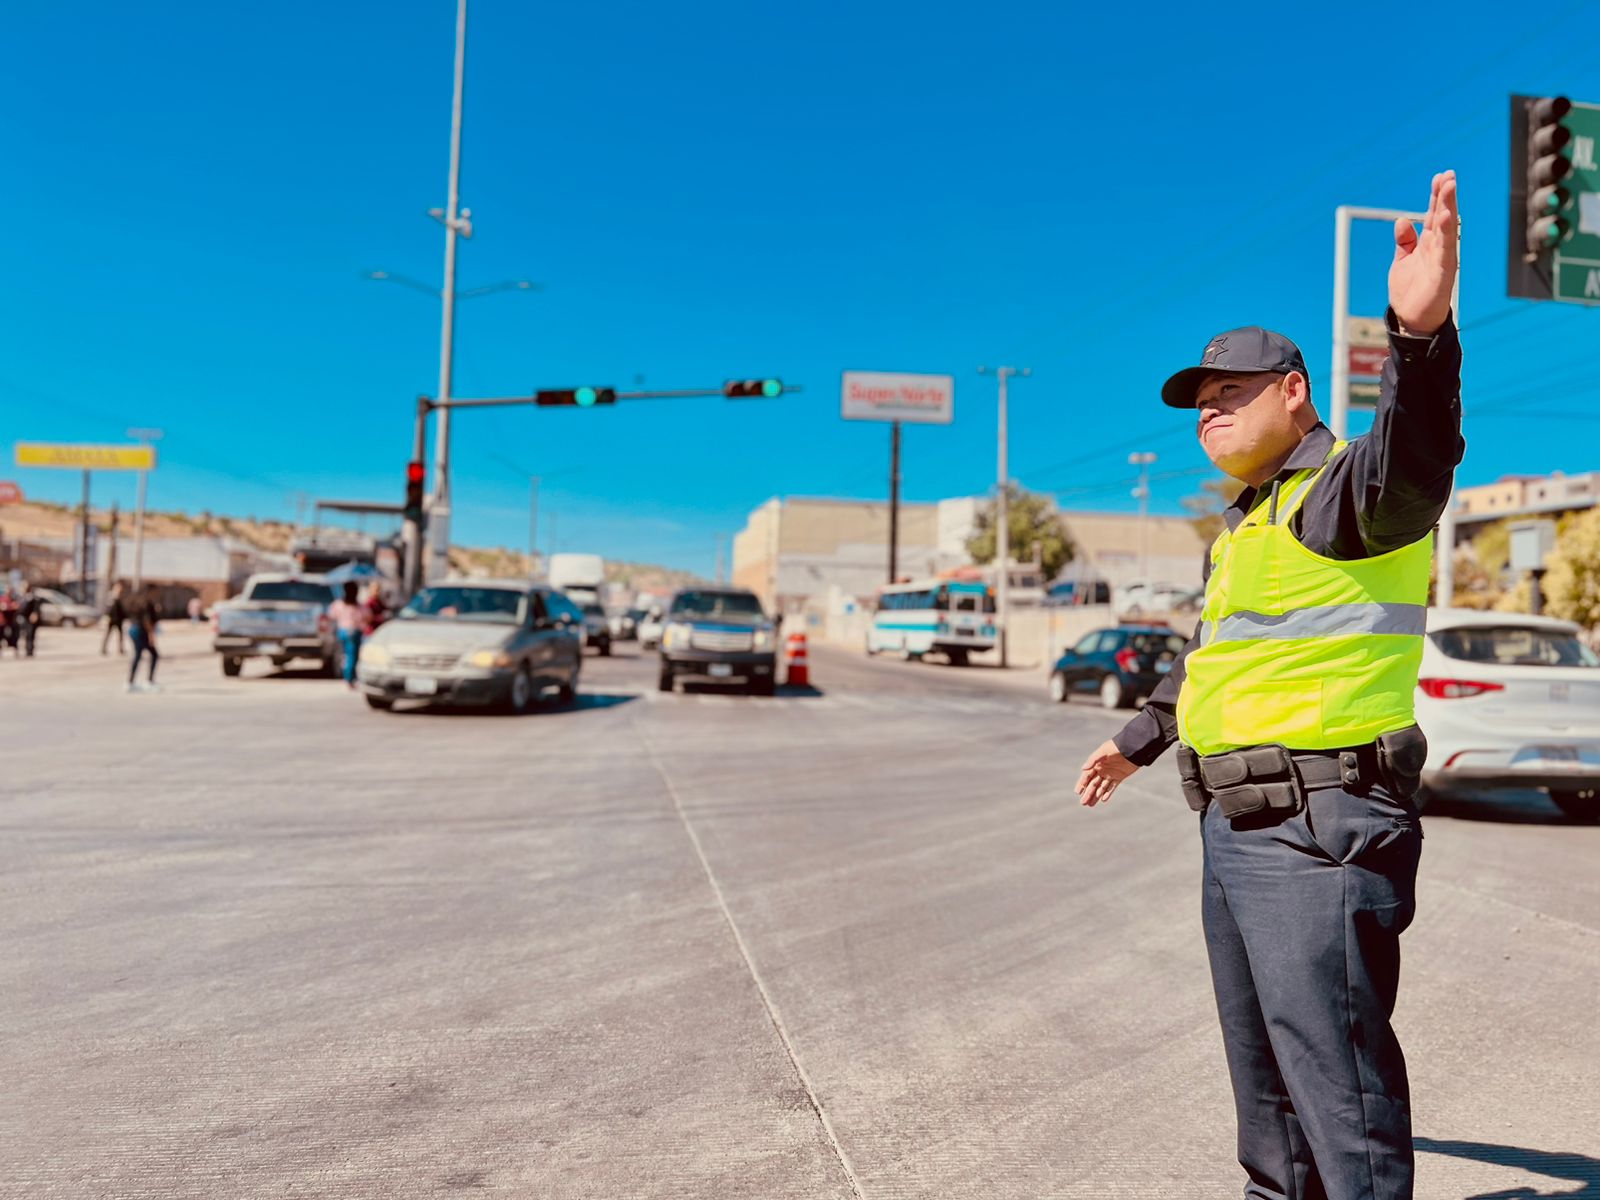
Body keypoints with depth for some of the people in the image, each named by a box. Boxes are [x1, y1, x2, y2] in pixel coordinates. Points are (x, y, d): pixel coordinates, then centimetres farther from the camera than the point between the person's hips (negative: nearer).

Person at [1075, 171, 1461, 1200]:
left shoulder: (1345, 490, -11)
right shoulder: (1246, 528, 19)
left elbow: (1415, 460, -36)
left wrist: (1423, 331, -54)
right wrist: (1140, 740, 42)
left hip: (1318, 831, -10)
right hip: (1234, 827, 10)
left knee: (1332, 1063, -7)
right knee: (1260, 1059, 22)